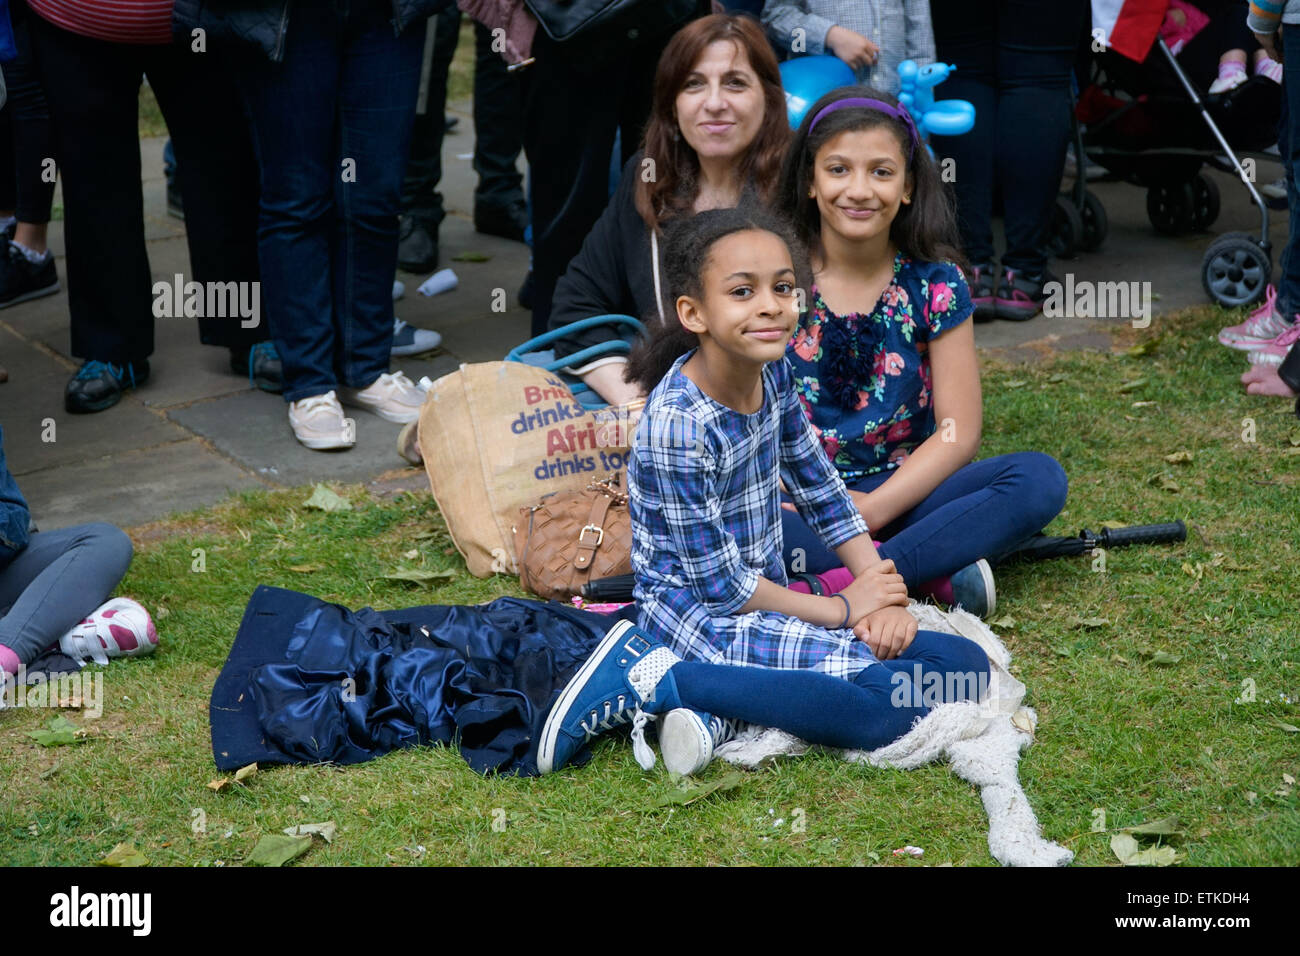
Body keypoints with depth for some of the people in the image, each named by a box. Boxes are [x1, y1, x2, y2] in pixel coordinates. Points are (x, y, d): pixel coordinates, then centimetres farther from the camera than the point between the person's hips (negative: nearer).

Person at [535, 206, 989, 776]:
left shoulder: (770, 370, 1)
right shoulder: (680, 427, -24)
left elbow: (820, 487, 12)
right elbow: (719, 584, -19)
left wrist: (882, 592, 0)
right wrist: (845, 609, -10)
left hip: (760, 598, 9)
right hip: (700, 617, -9)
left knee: (965, 664, -2)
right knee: (893, 700, -23)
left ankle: (714, 709, -8)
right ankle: (654, 680, -14)